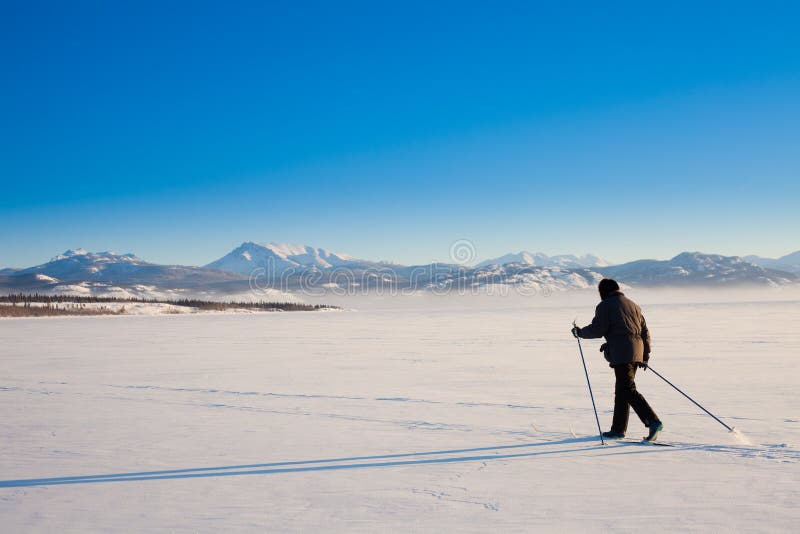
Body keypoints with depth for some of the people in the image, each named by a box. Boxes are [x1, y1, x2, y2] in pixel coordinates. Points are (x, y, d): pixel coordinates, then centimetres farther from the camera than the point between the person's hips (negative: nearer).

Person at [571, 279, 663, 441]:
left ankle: (653, 422, -22)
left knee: (628, 390, -10)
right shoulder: (633, 305, 21)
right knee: (621, 391, 13)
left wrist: (580, 332, 7)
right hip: (636, 353, 8)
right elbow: (645, 332, 19)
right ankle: (618, 429, 17)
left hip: (621, 354, -8)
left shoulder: (605, 306, 0)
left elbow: (597, 329, -9)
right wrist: (646, 354, 24)